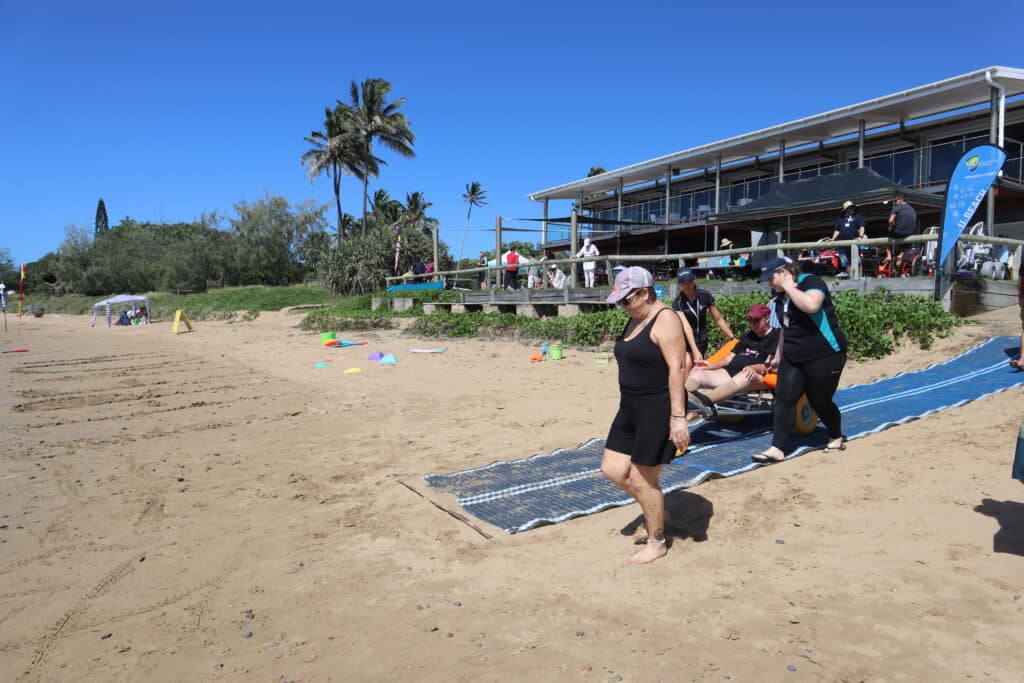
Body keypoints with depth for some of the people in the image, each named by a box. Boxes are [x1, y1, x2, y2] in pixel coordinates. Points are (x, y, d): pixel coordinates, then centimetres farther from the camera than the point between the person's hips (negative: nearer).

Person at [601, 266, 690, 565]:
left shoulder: (664, 321, -16)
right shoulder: (635, 319, 12)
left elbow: (676, 369, -22)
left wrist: (678, 417, -27)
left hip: (658, 409, -9)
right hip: (631, 407, 9)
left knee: (642, 480, 1)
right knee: (612, 469, 8)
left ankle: (657, 542, 22)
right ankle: (654, 507, 31)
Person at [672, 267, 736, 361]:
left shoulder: (705, 295, -8)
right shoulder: (678, 302, -16)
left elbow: (718, 319, -2)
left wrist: (733, 338, -9)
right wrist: (695, 351, -34)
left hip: (702, 341, 3)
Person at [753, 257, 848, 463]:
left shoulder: (810, 281, -12)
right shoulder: (783, 295, 14)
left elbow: (811, 305, -34)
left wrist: (790, 287, -21)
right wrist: (778, 355, 26)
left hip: (824, 355, -8)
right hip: (793, 357, 8)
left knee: (820, 401, 3)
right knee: (784, 399, -4)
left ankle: (836, 438, 32)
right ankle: (777, 449, -5)